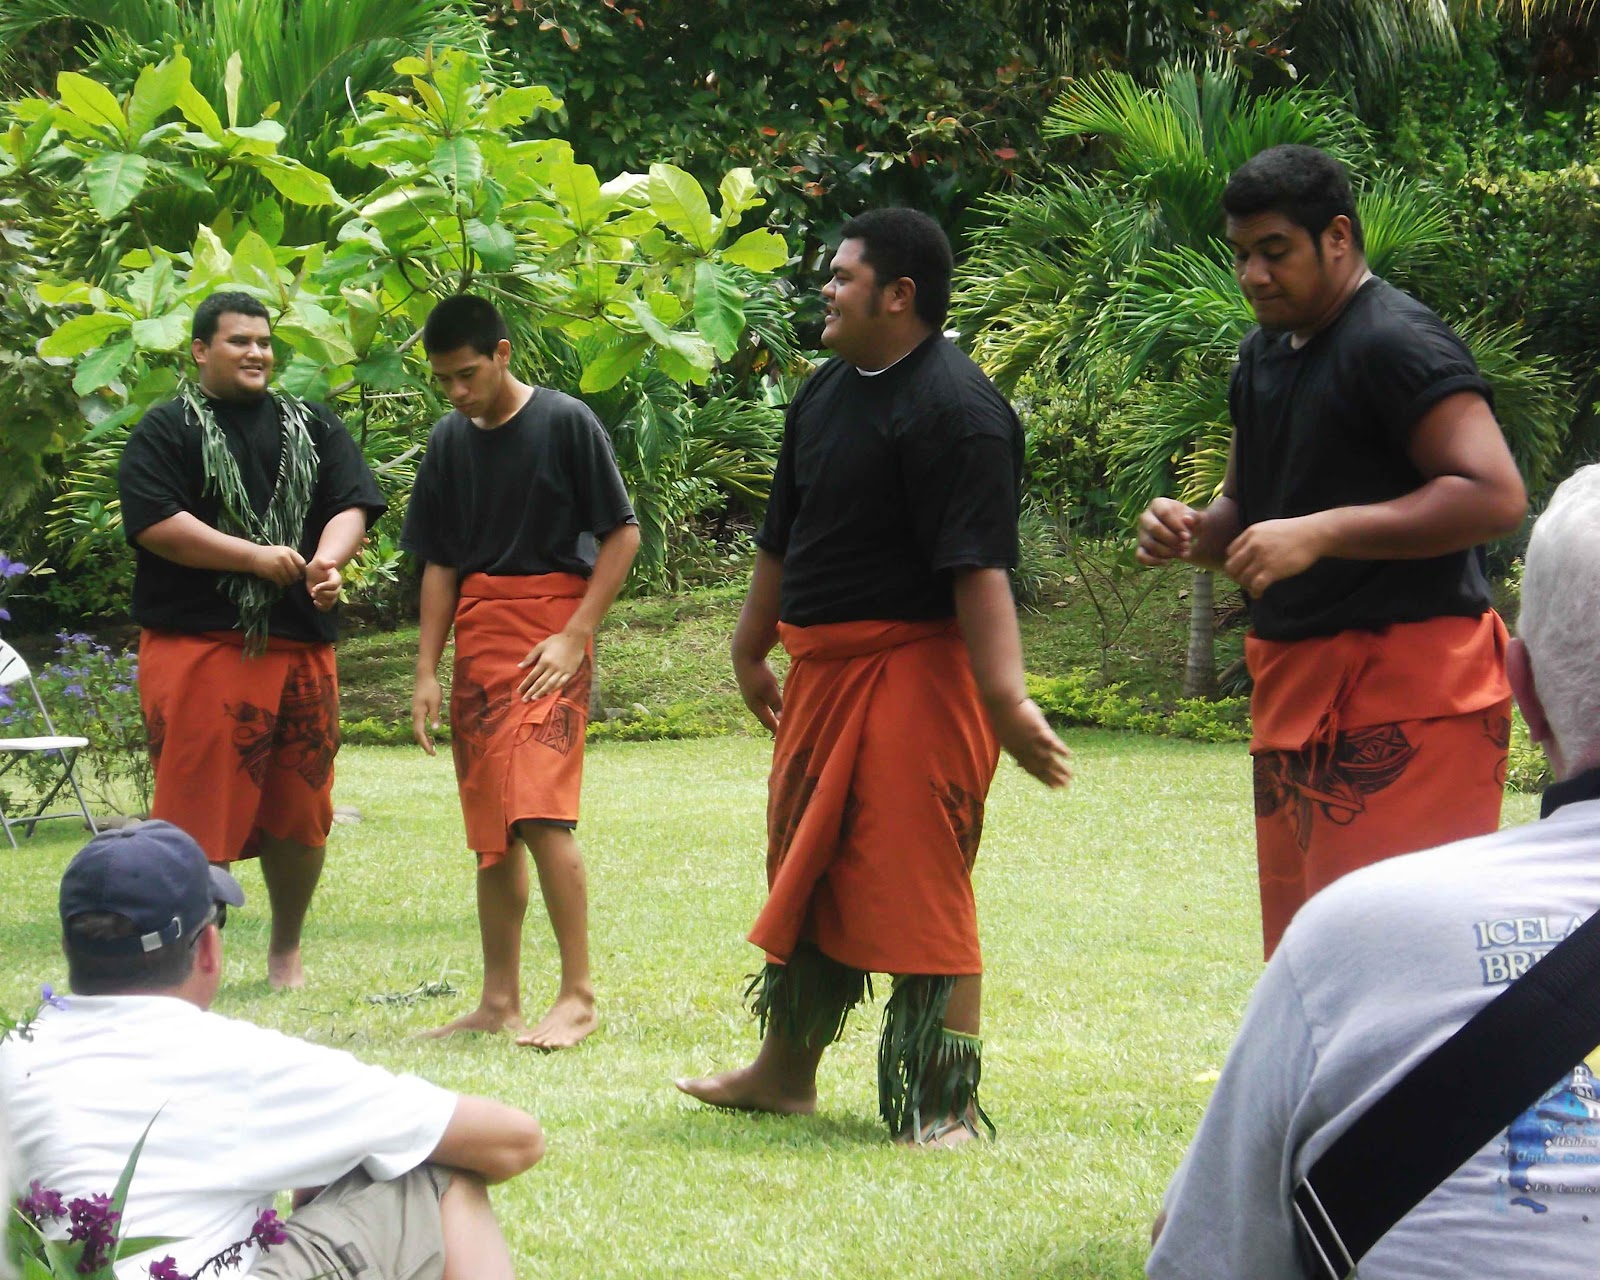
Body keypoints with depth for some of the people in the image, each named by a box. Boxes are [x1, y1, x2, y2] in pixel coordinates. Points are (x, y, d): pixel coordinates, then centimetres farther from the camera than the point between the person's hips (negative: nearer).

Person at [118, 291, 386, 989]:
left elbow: (352, 506, 5)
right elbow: (154, 523, -10)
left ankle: (286, 948, 27)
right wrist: (257, 557, -15)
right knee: (197, 810, -8)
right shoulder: (165, 430, 3)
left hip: (300, 644, 4)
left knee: (300, 810, 9)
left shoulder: (313, 428, 16)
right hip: (196, 645, -4)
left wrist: (327, 561, -17)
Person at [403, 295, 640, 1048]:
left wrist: (575, 636, -13)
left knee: (540, 814, -15)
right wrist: (427, 670, 8)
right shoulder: (450, 441, 10)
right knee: (489, 832, 8)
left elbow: (621, 535, -6)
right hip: (478, 636, 6)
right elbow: (439, 562, 15)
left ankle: (578, 995, -10)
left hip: (549, 634, -6)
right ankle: (499, 1001, 15)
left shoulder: (564, 423, -6)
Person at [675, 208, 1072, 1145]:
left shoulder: (954, 409, -16)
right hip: (825, 671, 9)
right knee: (808, 874, 18)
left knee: (919, 889, -7)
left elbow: (980, 567, -25)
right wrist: (753, 651, 28)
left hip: (914, 672, -9)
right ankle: (786, 1071, 33)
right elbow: (783, 537, 23)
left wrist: (1006, 698, -32)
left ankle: (945, 1105, 0)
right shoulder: (826, 394, 13)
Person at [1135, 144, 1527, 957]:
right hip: (1298, 687, 10)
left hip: (1406, 685, -10)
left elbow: (1494, 495, -22)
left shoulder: (1395, 342, -12)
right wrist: (1195, 533, 5)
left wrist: (1320, 534, -26)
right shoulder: (1262, 358, 18)